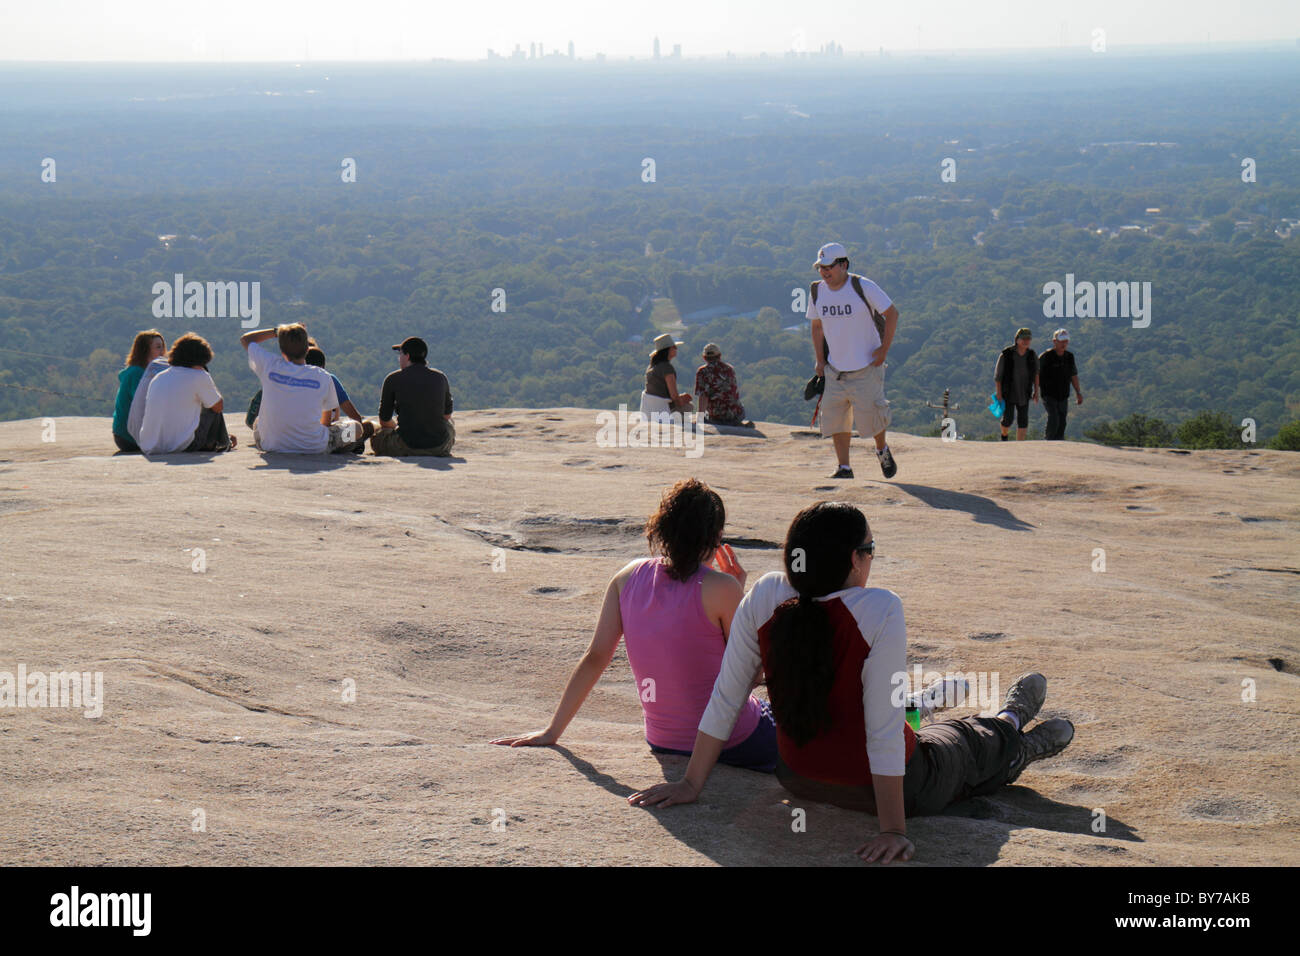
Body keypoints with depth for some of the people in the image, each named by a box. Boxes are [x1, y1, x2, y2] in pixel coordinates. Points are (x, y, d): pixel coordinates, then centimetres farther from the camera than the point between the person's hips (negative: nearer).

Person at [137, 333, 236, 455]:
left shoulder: (158, 378, 13)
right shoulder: (199, 376, -4)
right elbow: (218, 406, 8)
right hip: (183, 446, -6)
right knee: (213, 409, 19)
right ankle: (223, 444, 34)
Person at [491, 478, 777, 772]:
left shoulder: (630, 577, -3)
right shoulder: (720, 588, -20)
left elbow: (595, 658, -2)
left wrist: (552, 731, 3)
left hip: (662, 744, 6)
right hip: (736, 746, -6)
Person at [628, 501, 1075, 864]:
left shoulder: (764, 597, -18)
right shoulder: (880, 610, -31)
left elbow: (724, 701, -11)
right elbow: (884, 730, -30)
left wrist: (691, 783, -2)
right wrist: (893, 830, -24)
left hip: (798, 779, 4)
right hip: (886, 786, -4)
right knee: (970, 743, 31)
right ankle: (1010, 728, 64)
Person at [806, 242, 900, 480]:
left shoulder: (863, 287, -13)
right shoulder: (817, 292, 1)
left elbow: (892, 313, -7)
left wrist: (884, 349, -11)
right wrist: (819, 360, 7)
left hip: (867, 367, -4)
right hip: (834, 369, 4)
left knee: (869, 414, -3)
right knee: (835, 416, 0)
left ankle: (882, 451, 27)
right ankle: (844, 467, 9)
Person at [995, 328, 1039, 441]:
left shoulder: (1032, 355, -6)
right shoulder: (1006, 355, -17)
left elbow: (1036, 372, 12)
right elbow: (997, 376, -12)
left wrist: (1036, 391, 9)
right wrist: (999, 396, -15)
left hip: (1023, 393, 3)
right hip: (1008, 392, -3)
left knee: (1023, 421, -3)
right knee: (1008, 419, -5)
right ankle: (1004, 434, 30)